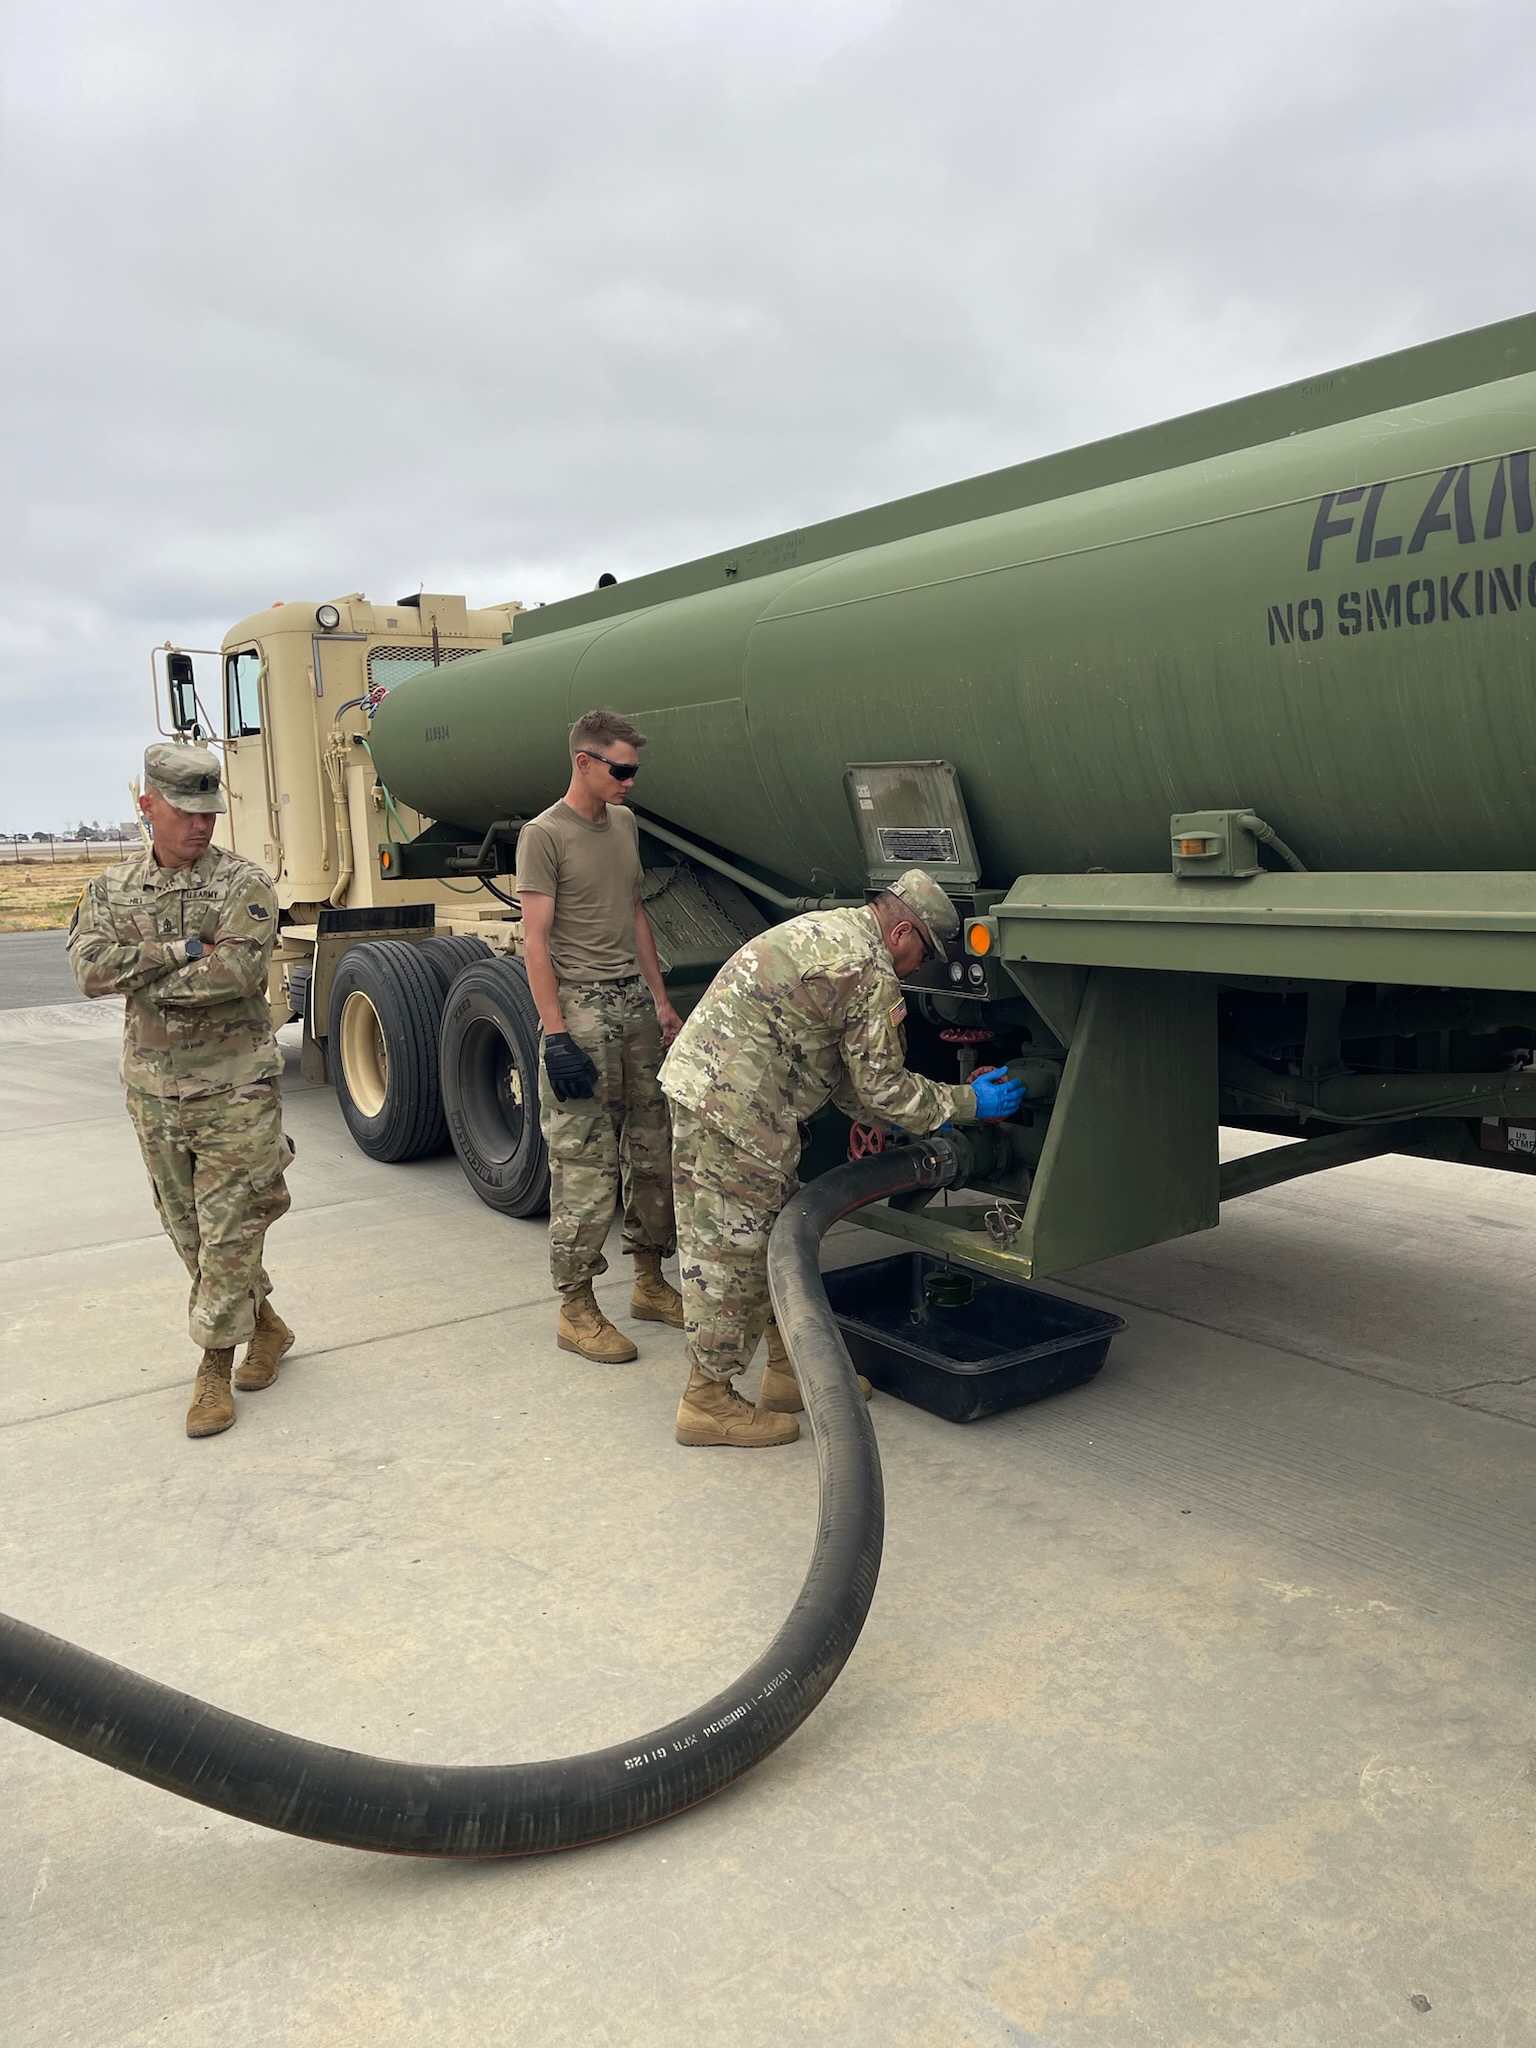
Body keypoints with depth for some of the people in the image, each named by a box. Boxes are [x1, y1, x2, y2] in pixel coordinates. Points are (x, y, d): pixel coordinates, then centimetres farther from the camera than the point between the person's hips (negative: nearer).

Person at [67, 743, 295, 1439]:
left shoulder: (242, 882, -7)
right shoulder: (112, 889, 6)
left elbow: (240, 969, -23)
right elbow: (90, 969, -11)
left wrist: (143, 977, -13)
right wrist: (184, 950, -18)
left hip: (234, 1089, -5)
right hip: (153, 1092, 5)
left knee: (228, 1232, -2)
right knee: (189, 1232, 14)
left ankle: (215, 1365, 10)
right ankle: (264, 1325, 32)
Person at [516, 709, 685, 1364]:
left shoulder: (623, 822, 14)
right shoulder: (544, 835, -7)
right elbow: (535, 941, -11)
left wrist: (660, 1001, 15)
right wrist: (557, 1035, -17)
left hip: (635, 1003, 7)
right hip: (581, 1007, -7)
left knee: (653, 1150, 10)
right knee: (585, 1165, -5)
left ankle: (650, 1283, 24)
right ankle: (575, 1309, 6)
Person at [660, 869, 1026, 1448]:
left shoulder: (822, 929, 20)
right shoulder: (871, 972, -12)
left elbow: (843, 1073, 24)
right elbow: (884, 1086, -6)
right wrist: (969, 1103, 6)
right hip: (732, 1104, -11)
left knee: (778, 1235, 18)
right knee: (730, 1249, -1)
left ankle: (788, 1369, 29)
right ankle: (708, 1400, 10)